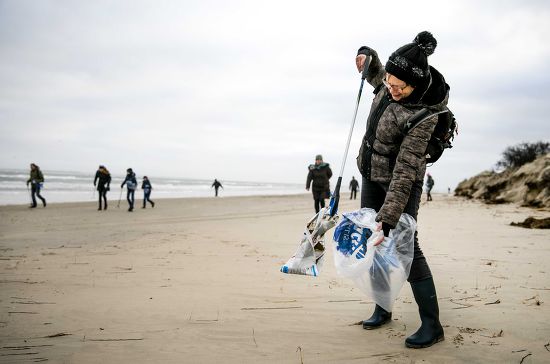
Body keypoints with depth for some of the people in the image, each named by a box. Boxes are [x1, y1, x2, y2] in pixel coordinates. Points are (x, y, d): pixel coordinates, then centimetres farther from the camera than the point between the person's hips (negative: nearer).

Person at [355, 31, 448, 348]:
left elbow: (405, 171, -31)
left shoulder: (423, 115, -29)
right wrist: (367, 59, 0)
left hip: (401, 183, -8)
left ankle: (432, 325, -2)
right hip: (372, 176, 8)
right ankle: (382, 309, 22)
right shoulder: (390, 85, -7)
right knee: (374, 244, 10)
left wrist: (388, 217, -33)